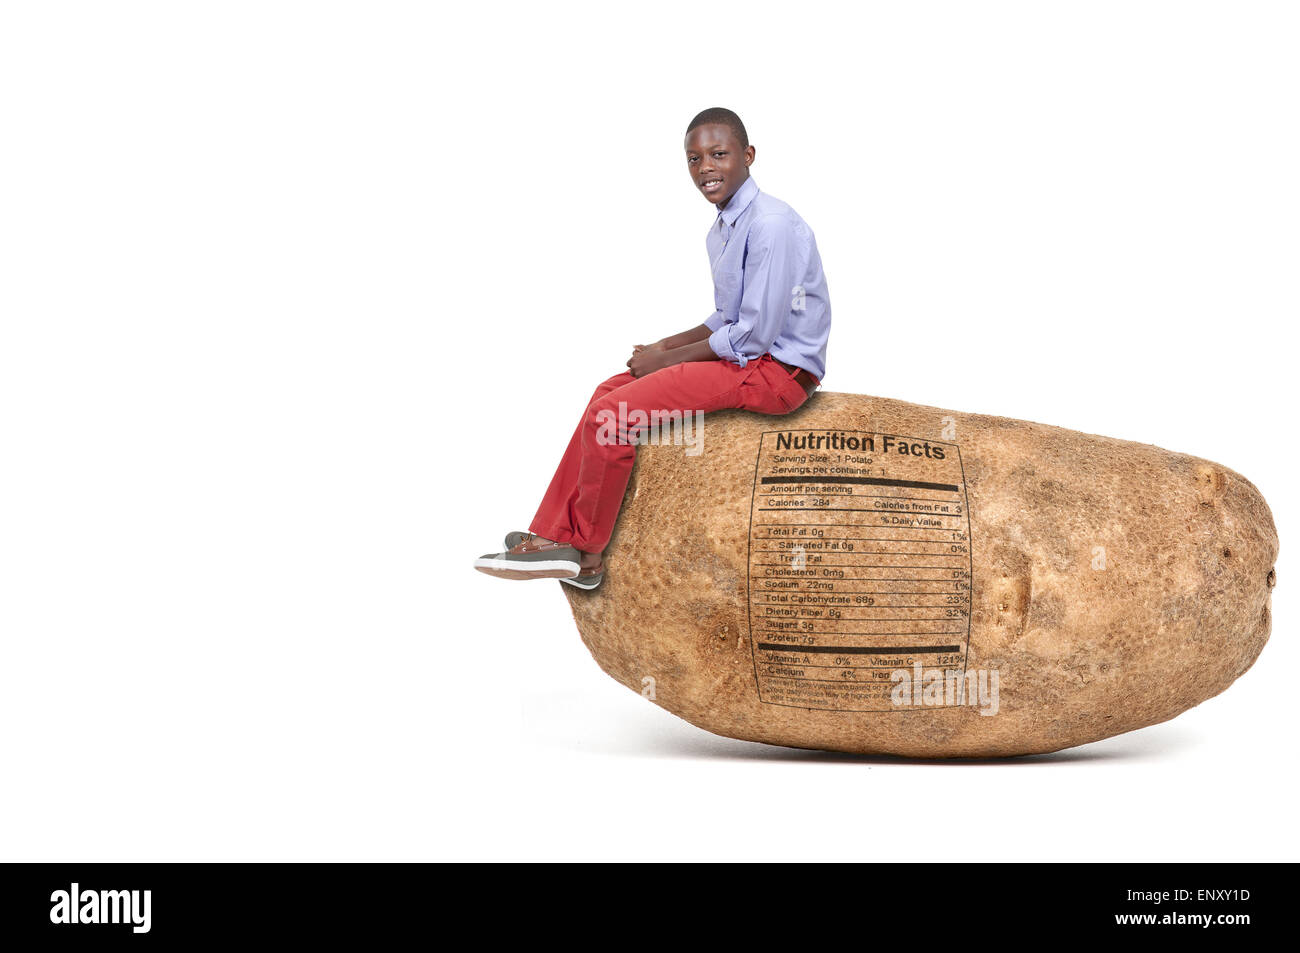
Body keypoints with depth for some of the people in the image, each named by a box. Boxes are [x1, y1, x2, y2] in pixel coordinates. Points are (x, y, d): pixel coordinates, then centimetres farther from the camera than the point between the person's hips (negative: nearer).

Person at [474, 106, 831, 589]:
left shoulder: (771, 225, -19)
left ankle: (585, 554, 0)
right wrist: (666, 346, 4)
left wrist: (669, 358, -12)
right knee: (610, 391, 6)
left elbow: (755, 334, -22)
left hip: (776, 371, -10)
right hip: (747, 357, 10)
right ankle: (554, 536, 4)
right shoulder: (722, 230, 13)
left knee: (613, 412, -17)